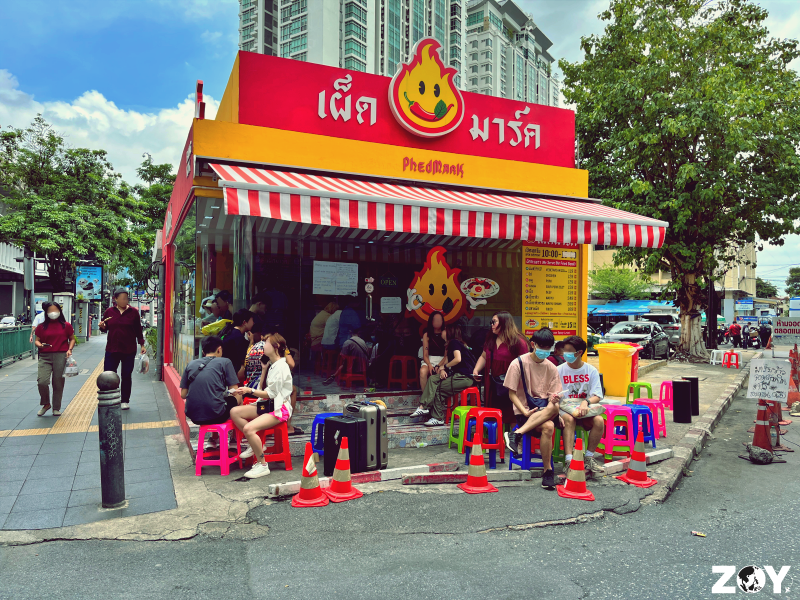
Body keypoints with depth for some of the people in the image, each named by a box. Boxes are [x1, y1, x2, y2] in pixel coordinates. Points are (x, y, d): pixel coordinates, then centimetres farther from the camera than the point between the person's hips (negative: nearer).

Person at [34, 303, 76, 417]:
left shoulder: (66, 326, 5)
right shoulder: (42, 326, 7)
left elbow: (72, 339, 12)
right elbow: (37, 340, 10)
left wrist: (69, 349, -4)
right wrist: (40, 345, -12)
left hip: (61, 356, 0)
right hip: (45, 356, 1)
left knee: (58, 383, 3)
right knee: (42, 381, -14)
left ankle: (56, 408, 18)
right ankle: (46, 404, 12)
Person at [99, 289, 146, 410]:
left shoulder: (133, 312, 0)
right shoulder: (109, 312, 3)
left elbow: (138, 330, 5)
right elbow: (105, 328, 15)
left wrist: (142, 344, 3)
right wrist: (102, 327, -8)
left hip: (129, 350, -1)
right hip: (112, 349, 1)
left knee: (126, 376, 6)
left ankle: (125, 401, 18)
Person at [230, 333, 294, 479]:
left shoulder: (280, 367, -15)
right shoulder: (273, 365, 16)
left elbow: (271, 394, -16)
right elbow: (267, 391, 13)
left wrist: (250, 390, -15)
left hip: (279, 409, -10)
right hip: (269, 405, 10)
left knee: (249, 428, -28)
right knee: (234, 412, -2)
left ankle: (262, 465, -14)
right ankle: (255, 445, 6)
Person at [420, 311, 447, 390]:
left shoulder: (445, 334, 3)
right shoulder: (427, 335, 9)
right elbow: (425, 355, 5)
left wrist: (438, 366, -16)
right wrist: (429, 365, -15)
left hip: (443, 360, -2)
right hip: (429, 360, 2)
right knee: (423, 371, -31)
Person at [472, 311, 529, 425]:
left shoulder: (518, 342, -11)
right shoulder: (490, 339, 11)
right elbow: (484, 357, 19)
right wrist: (476, 370, 4)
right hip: (493, 385, 7)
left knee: (511, 416, -1)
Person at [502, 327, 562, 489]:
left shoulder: (551, 368, 11)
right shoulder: (518, 363, -3)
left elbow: (553, 396, 8)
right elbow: (512, 393, -3)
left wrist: (553, 401, -18)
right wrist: (525, 412, -18)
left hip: (544, 409, 4)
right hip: (524, 411, -4)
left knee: (554, 407, -34)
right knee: (548, 427, -35)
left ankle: (517, 434, -33)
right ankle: (548, 471, -21)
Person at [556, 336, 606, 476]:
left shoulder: (591, 371, 5)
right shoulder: (559, 370, 2)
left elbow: (597, 396, -1)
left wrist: (586, 402, -24)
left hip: (584, 411, 2)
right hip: (565, 409, -1)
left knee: (599, 421, -28)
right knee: (569, 419, -34)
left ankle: (589, 457, -11)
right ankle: (569, 460, -39)